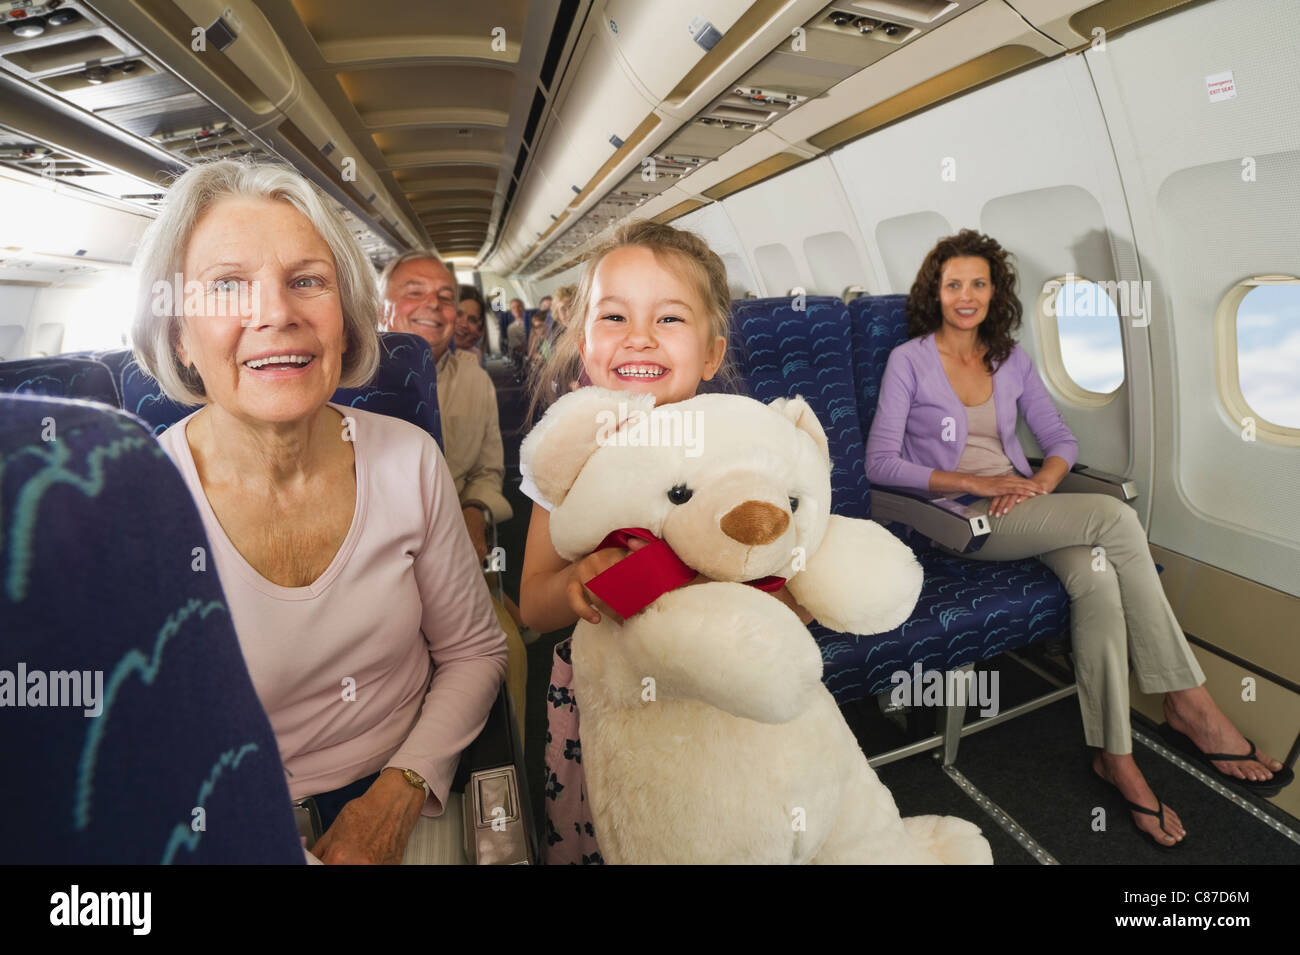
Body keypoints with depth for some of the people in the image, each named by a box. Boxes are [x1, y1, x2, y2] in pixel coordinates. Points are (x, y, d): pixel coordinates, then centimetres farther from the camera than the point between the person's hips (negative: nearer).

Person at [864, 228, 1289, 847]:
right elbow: (881, 463, -9)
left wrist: (1040, 483, -9)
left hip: (1023, 507, 5)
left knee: (1096, 574, -27)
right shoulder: (909, 360, 0)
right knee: (1115, 518, -24)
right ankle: (1190, 701, -11)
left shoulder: (1010, 360, 16)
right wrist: (975, 482, -16)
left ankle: (1114, 756, -15)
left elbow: (1061, 440, 14)